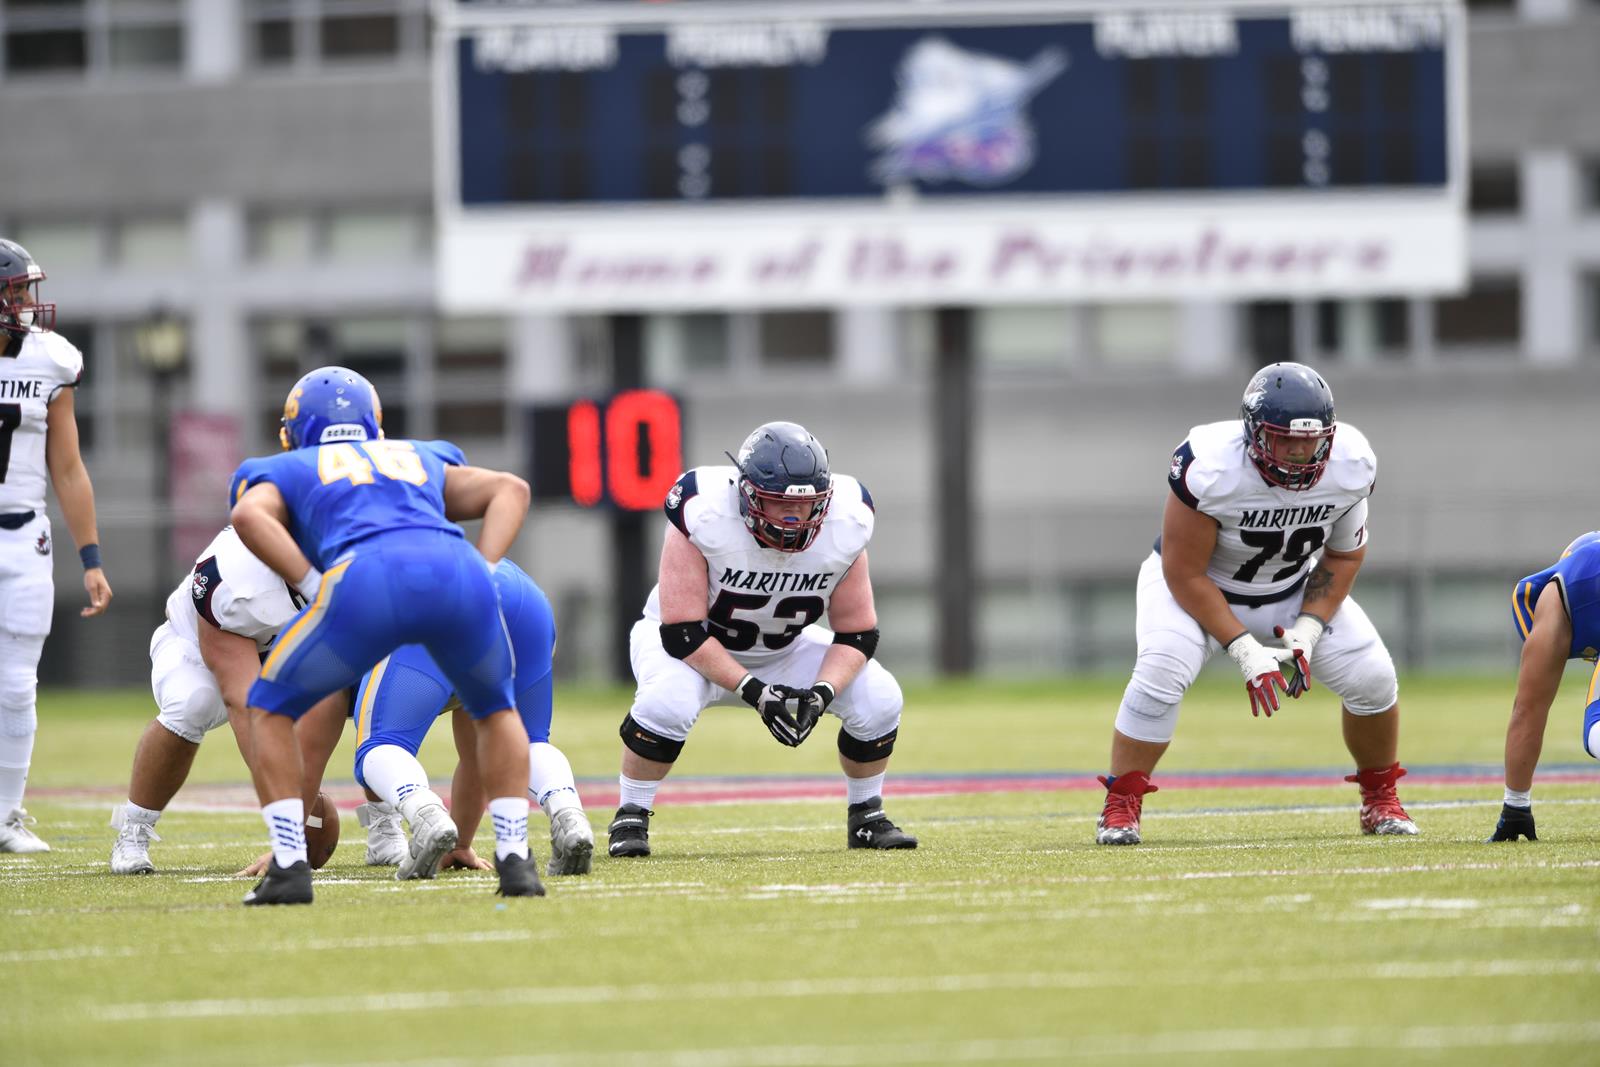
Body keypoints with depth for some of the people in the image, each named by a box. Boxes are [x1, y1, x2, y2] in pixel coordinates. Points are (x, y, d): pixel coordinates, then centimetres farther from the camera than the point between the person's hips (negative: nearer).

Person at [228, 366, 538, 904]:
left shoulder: (287, 471, 32)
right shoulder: (421, 459, 41)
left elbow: (250, 514, 8)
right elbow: (509, 488, 26)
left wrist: (315, 589, 8)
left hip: (367, 579, -3)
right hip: (459, 574, 3)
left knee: (271, 709, 20)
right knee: (496, 710, 31)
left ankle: (289, 866, 7)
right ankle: (515, 859, 15)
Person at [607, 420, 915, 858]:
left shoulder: (844, 527, -21)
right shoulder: (703, 515, -32)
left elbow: (857, 634, -11)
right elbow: (683, 632, -30)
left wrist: (822, 692, -30)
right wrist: (752, 691, -37)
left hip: (781, 651, 4)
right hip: (697, 647, -4)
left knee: (878, 697, -17)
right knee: (669, 701, -37)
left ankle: (866, 817, 8)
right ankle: (631, 818, -14)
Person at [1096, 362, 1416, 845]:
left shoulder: (1349, 465, -22)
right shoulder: (1209, 467, -36)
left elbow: (1345, 553, -4)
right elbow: (1185, 574, -26)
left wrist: (1308, 630, -16)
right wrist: (1244, 649, -28)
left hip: (1293, 588, 4)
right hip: (1197, 585, -4)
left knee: (1372, 677, -10)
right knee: (1161, 672, -31)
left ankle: (1380, 800, 14)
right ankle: (1120, 807, -14)